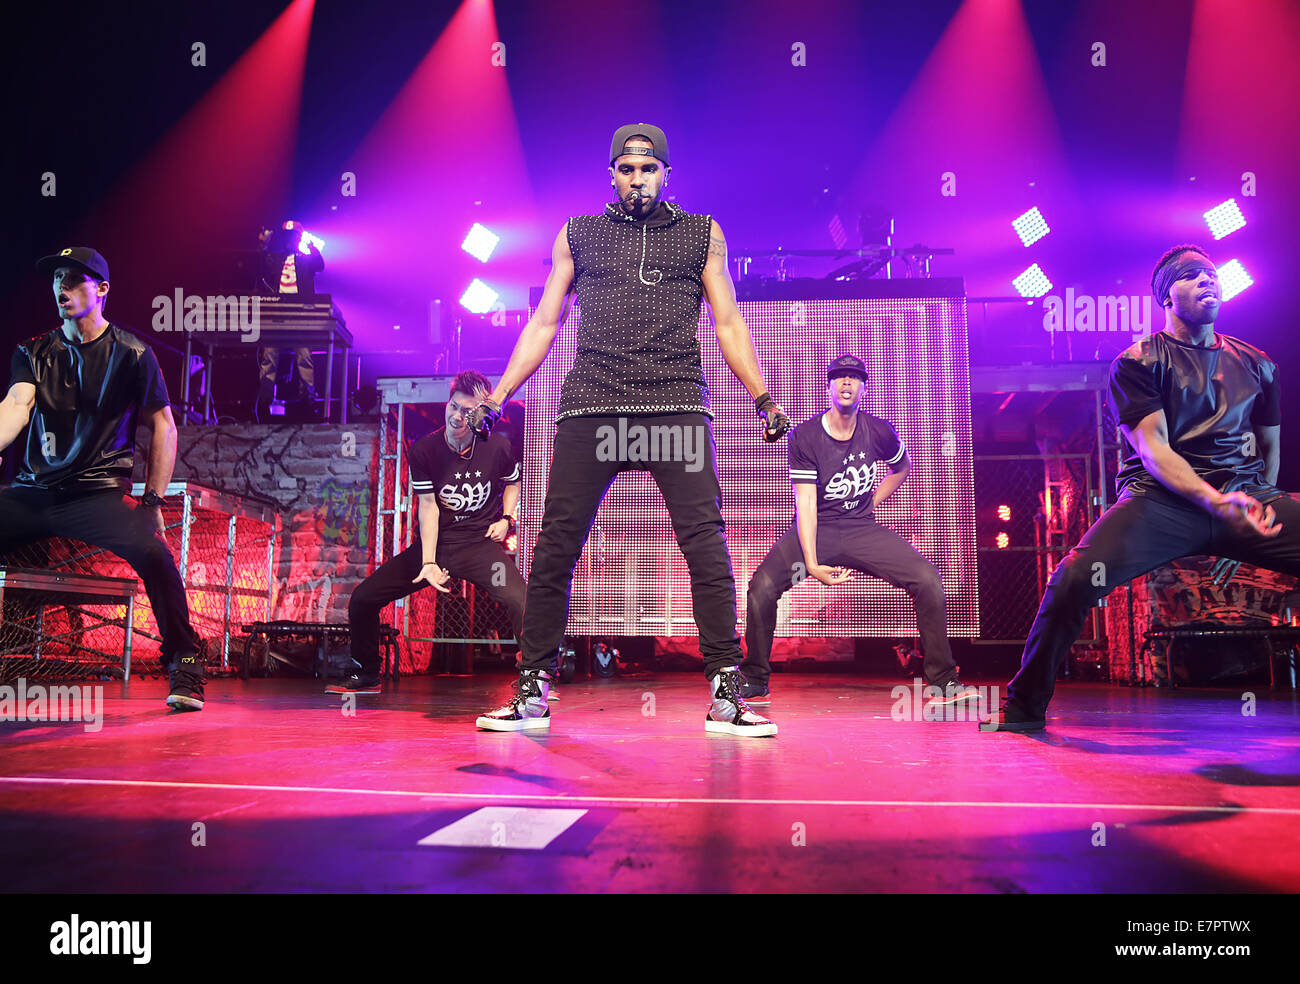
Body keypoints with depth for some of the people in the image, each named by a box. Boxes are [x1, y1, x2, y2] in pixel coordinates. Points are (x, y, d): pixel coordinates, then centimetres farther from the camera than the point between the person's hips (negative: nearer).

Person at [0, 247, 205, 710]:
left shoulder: (131, 354, 5)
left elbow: (164, 427, 6)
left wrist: (152, 502, -1)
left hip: (97, 494, -4)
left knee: (152, 551, -30)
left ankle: (183, 662, -14)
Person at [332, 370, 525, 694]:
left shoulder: (498, 446, -7)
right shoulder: (424, 450, -6)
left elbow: (512, 482, 15)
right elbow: (428, 508, -9)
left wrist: (506, 518, -1)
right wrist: (428, 563, -19)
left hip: (481, 542, -2)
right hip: (435, 543, 2)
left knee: (521, 601, -30)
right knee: (362, 599, -2)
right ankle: (367, 675, 23)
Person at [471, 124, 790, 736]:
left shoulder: (701, 234, 18)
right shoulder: (578, 235, 19)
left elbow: (729, 323, 16)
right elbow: (542, 325, 17)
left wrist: (763, 399, 6)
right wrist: (496, 398, 9)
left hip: (678, 409, 0)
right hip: (591, 409, 1)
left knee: (706, 546, -9)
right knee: (555, 549, -3)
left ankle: (726, 695, -2)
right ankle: (531, 693, 7)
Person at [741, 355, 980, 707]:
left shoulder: (879, 432, -2)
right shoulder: (805, 436, -10)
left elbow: (903, 466, 23)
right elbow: (805, 503, -17)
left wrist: (871, 503, 13)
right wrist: (811, 564, -28)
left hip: (862, 528, 2)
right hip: (816, 530, -2)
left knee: (928, 581, -16)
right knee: (762, 588, -25)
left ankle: (942, 682, 0)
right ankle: (755, 683, -3)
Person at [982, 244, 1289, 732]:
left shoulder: (1255, 363, 19)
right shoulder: (1138, 362, 5)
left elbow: (1270, 444, 31)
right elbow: (1153, 448, -7)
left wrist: (1261, 503, 20)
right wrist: (1215, 500, -23)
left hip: (1246, 494, 4)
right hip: (1162, 499, -4)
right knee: (1077, 576, -29)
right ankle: (1024, 706, -11)